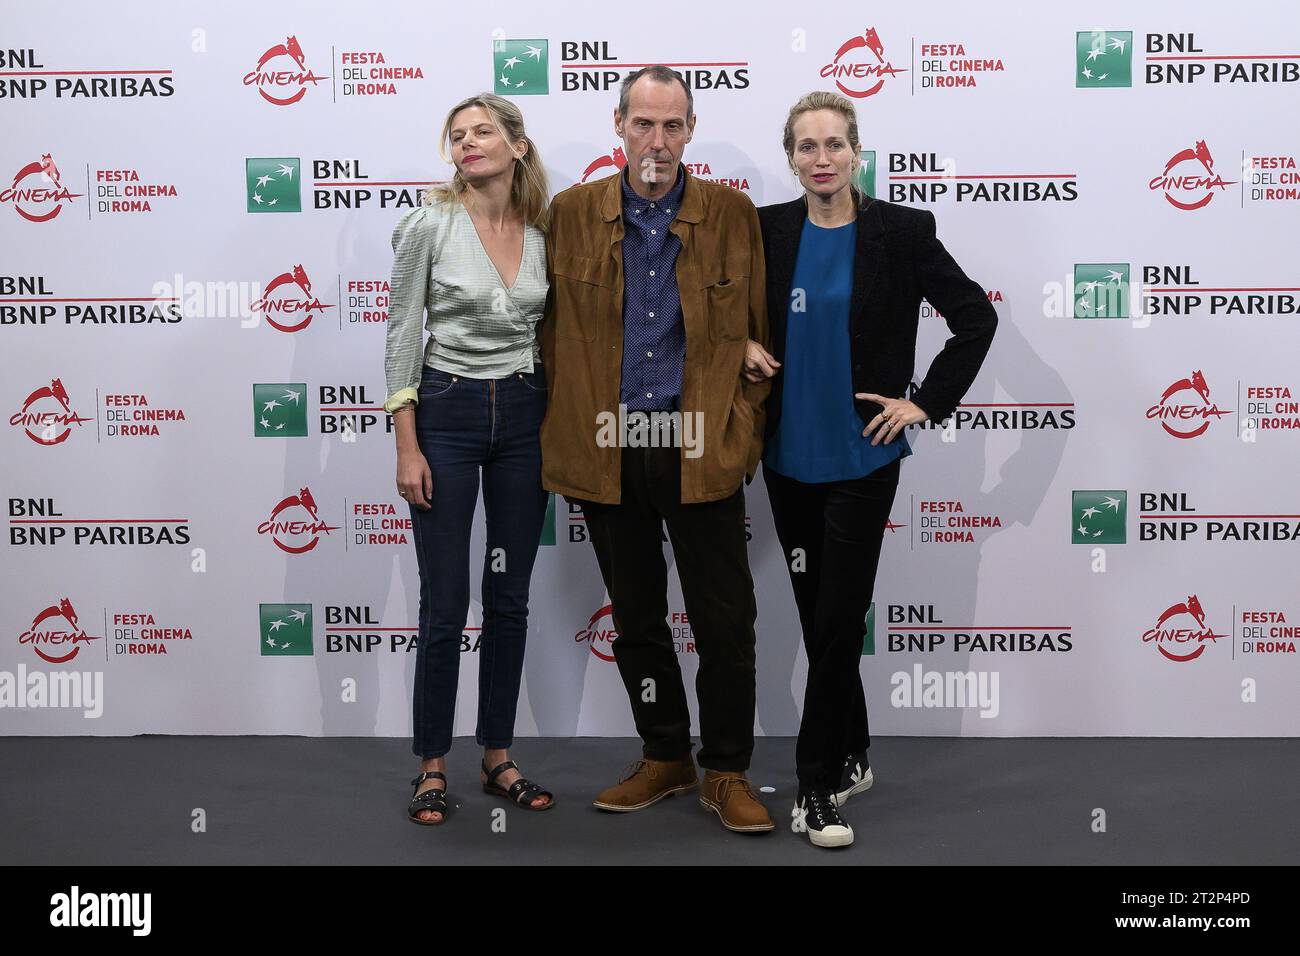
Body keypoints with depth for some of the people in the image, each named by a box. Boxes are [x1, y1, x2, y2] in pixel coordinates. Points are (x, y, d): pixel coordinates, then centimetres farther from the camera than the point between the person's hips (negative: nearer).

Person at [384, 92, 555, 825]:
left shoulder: (545, 233, 4)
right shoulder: (429, 225, -6)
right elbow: (402, 337, -6)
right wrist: (407, 447, -11)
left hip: (525, 416, 4)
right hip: (446, 413, -3)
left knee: (510, 598, 9)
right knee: (445, 604, 0)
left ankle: (499, 757, 22)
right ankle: (432, 766, 15)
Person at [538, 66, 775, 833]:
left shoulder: (733, 214, 2)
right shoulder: (571, 214, 4)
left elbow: (758, 333, 4)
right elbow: (555, 333, 8)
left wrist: (745, 431, -2)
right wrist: (571, 428, 4)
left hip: (701, 450, -1)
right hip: (607, 450, 2)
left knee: (726, 622, 2)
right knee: (636, 619, 13)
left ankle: (727, 772, 18)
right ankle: (665, 758, 29)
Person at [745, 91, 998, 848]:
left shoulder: (901, 231, -6)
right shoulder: (767, 231, 2)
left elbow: (977, 315, -3)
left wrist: (927, 402, -7)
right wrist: (742, 346, -1)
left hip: (862, 458, -3)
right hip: (789, 455, 4)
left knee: (838, 619, -2)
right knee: (819, 617, 12)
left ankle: (819, 785, 9)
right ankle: (852, 756, 29)